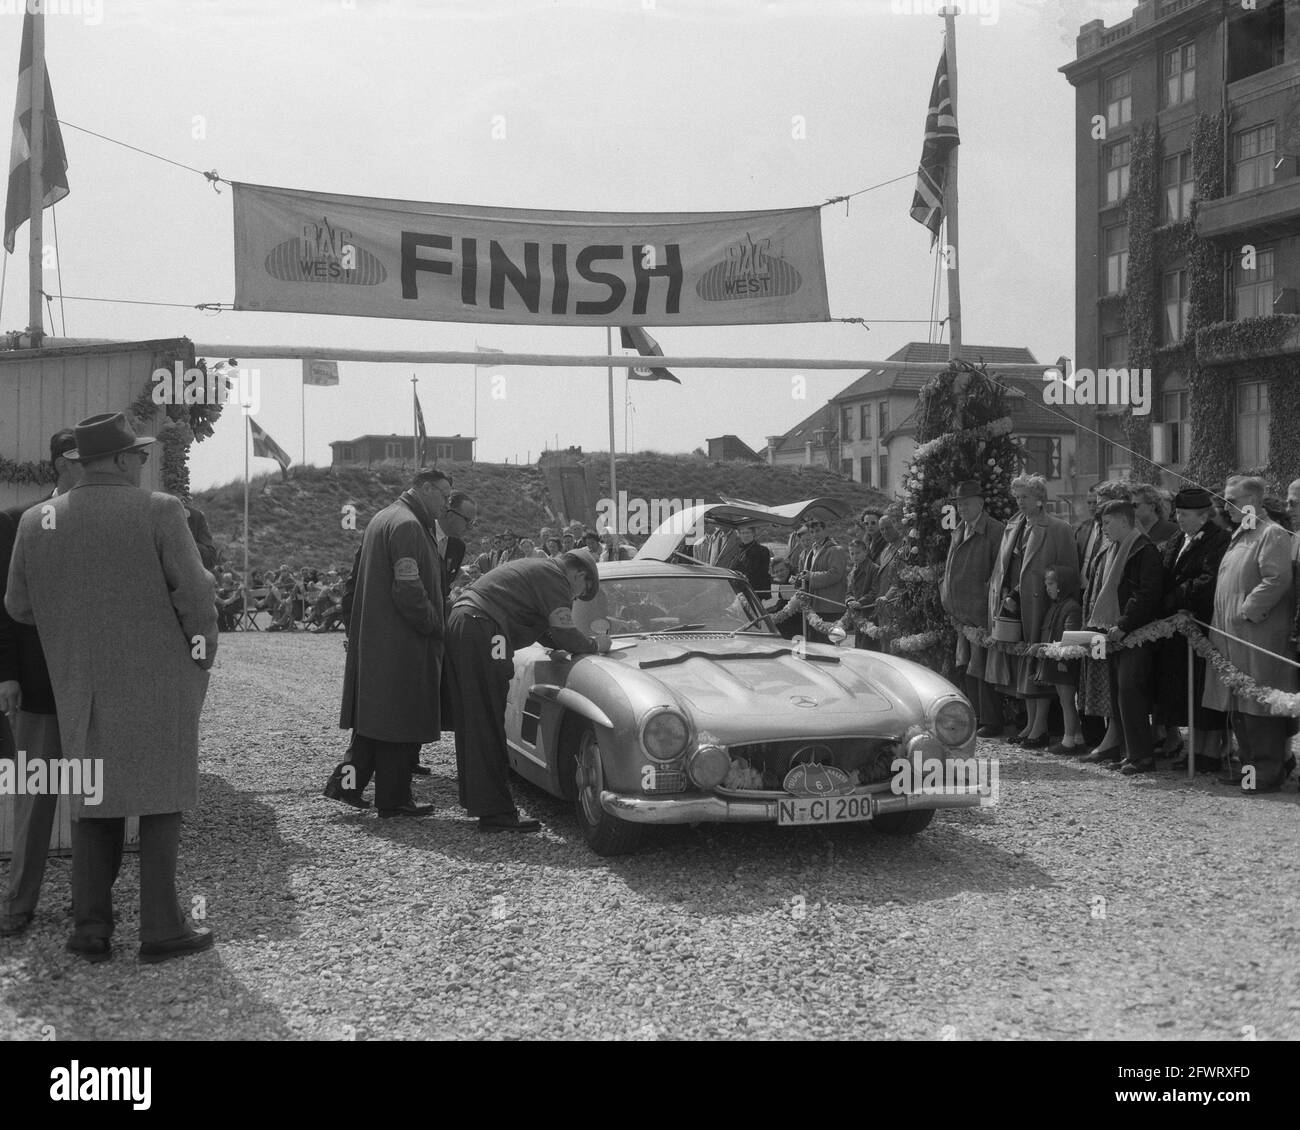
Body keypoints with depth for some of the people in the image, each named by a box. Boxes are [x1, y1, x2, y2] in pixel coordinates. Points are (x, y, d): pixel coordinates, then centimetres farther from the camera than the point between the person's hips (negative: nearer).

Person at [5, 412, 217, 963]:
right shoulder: (158, 511, -10)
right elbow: (195, 593, -12)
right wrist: (202, 650, 4)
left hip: (81, 687, 4)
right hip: (157, 678, -3)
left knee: (94, 799, 13)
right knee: (160, 798, 5)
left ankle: (91, 929, 11)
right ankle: (160, 928, 5)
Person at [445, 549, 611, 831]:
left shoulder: (537, 567, 26)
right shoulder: (555, 578, -3)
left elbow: (546, 633, 33)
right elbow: (565, 636, -9)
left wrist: (585, 641, 26)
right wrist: (596, 645, 8)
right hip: (482, 632, -10)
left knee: (472, 720, 15)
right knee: (489, 726, -8)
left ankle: (475, 797, 22)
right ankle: (495, 813, -6)